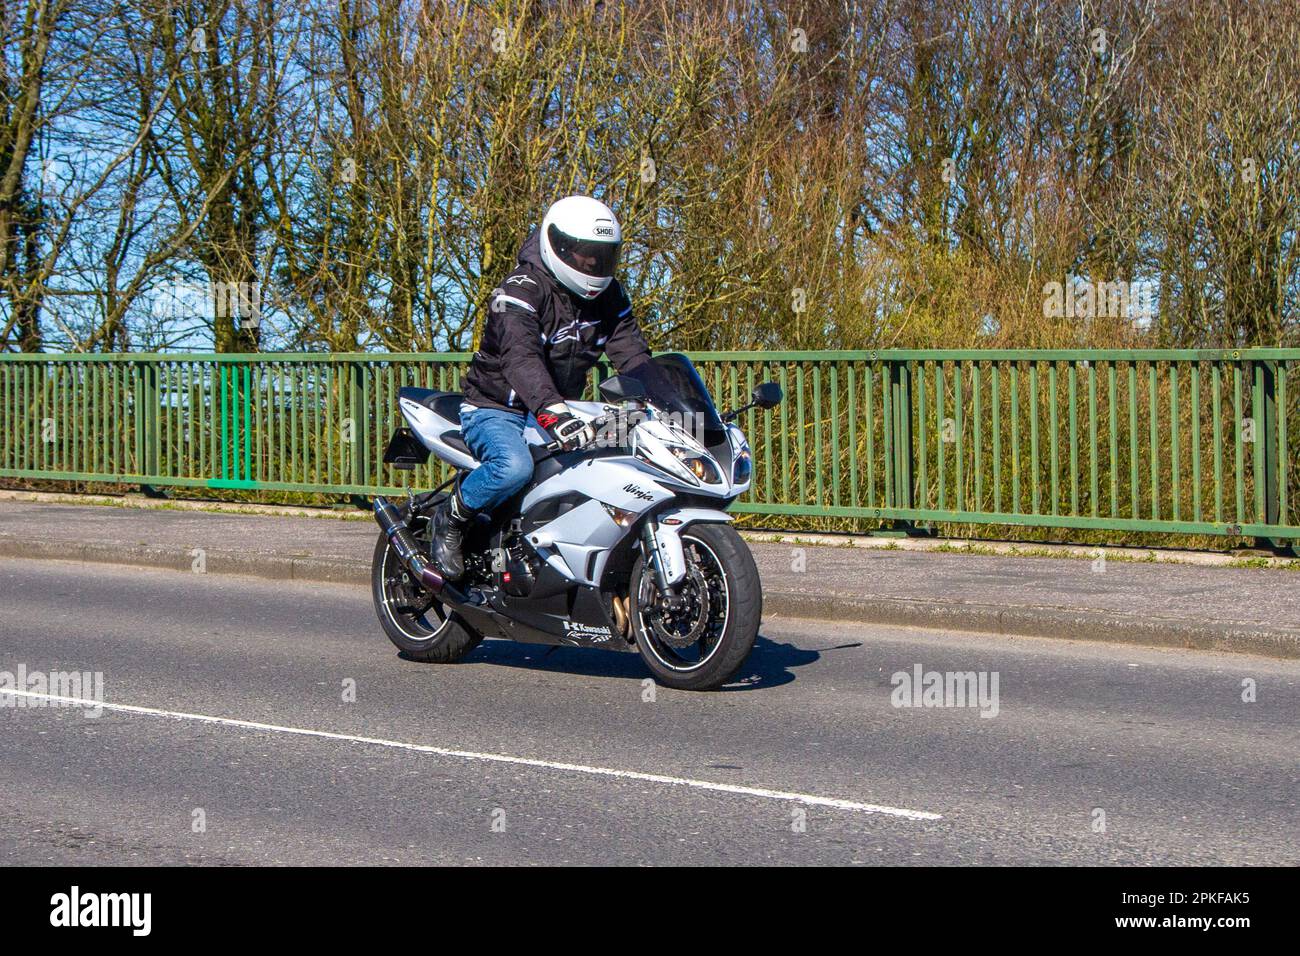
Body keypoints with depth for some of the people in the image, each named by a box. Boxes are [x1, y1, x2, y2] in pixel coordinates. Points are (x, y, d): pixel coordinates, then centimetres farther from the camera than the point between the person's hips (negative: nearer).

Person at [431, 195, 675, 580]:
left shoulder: (608, 297, 4)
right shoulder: (521, 290, -19)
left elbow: (634, 356, -2)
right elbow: (520, 356, -36)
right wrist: (552, 412, -53)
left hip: (561, 411, 7)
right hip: (495, 410, -6)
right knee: (513, 466, -37)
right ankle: (451, 518, -8)